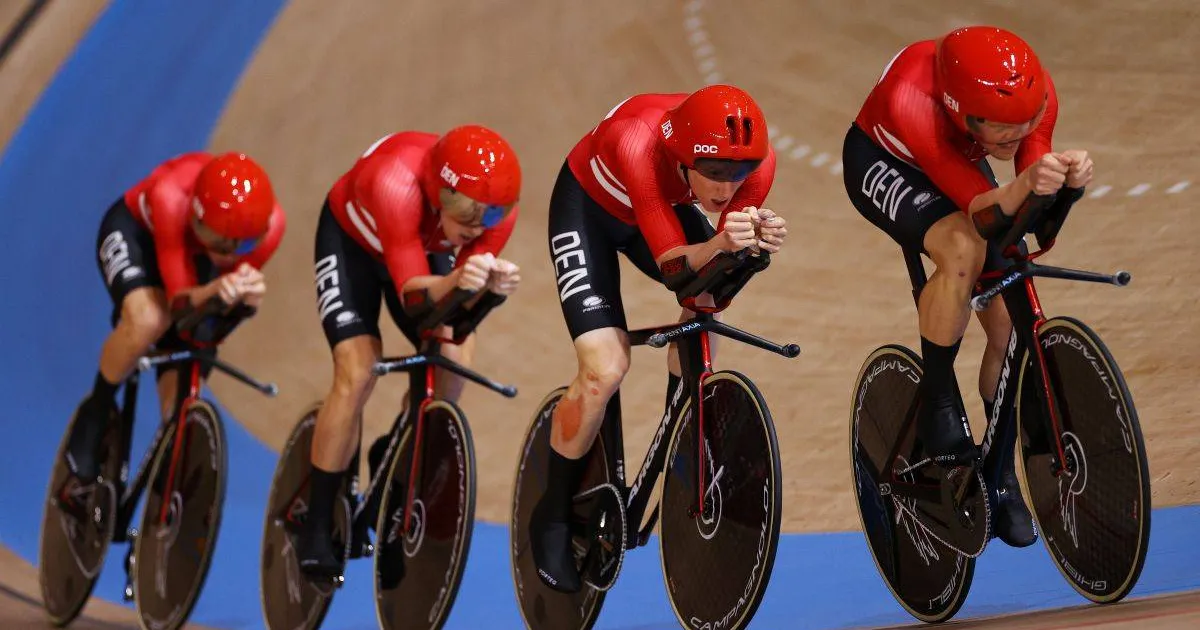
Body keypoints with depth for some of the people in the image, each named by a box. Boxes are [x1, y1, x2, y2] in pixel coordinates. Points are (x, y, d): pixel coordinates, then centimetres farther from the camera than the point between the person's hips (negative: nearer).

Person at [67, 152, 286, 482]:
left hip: (194, 251, 3)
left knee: (182, 393, -6)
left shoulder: (270, 222, -35)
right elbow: (179, 302, -39)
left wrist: (248, 294, -47)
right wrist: (215, 290, -62)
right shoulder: (172, 198, -43)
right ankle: (97, 409, -7)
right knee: (148, 320, -35)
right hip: (134, 231, -3)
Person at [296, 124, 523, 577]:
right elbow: (412, 294, -42)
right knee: (357, 374, -19)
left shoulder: (496, 208, -30)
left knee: (455, 363, -15)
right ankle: (317, 527, -8)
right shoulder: (396, 182, -43)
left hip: (425, 247, 4)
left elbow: (459, 306, -27)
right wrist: (455, 281, -62)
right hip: (352, 239, -4)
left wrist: (492, 286, -49)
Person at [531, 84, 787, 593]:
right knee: (605, 369, -17)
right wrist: (718, 245, -60)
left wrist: (758, 241, -44)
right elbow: (672, 264, -40)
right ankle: (553, 517, 3)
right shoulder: (640, 144, -42)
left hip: (666, 207, 5)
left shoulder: (756, 161, -29)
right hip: (589, 208, -5)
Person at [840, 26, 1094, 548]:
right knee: (963, 251, -36)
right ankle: (937, 401, -15)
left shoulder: (1036, 97, -30)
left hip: (959, 166, 5)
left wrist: (1069, 184, -45)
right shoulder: (913, 101, -43)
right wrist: (1025, 185, -60)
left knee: (1010, 325, -5)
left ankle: (1001, 477, 13)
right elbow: (984, 214, -40)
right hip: (881, 162, -4)